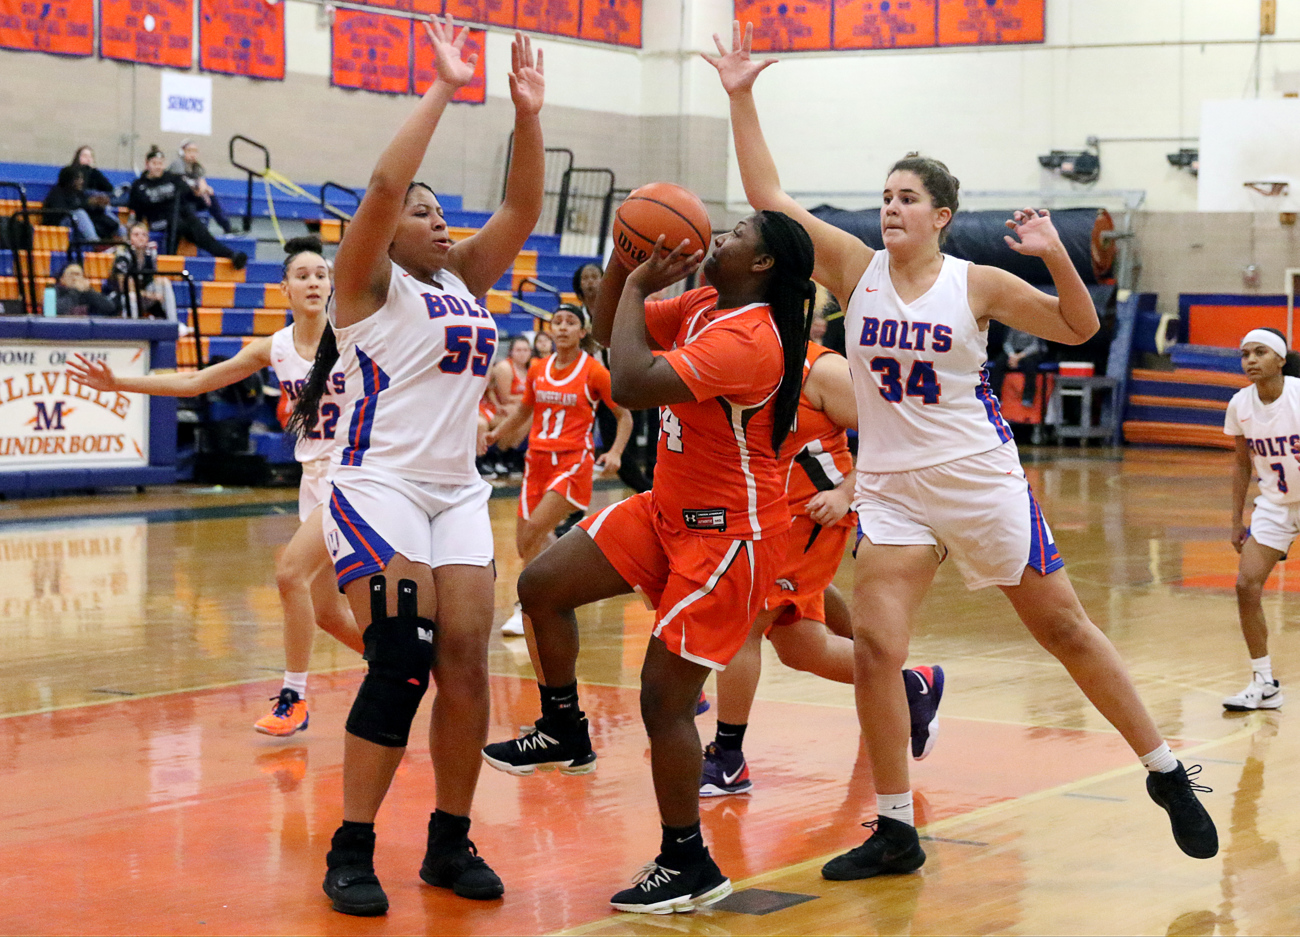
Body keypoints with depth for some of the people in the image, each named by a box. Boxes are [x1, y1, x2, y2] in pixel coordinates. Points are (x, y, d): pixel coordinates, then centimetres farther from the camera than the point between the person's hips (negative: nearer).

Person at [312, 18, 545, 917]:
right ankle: (351, 852, -7)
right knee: (403, 658, -15)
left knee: (467, 659, -2)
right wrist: (442, 90, -17)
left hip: (459, 494, 6)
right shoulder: (369, 282, -2)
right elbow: (381, 188, -18)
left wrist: (527, 113, -1)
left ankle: (451, 841, 10)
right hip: (380, 489, -6)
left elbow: (523, 208, 10)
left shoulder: (463, 278, 16)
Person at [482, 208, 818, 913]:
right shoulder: (701, 308, 4)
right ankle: (564, 734, 27)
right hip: (668, 511, 10)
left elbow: (631, 384, -35)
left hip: (729, 537, -10)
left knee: (664, 694, -8)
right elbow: (609, 330, 16)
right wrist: (626, 265, -2)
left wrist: (639, 285, -22)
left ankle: (688, 867, 6)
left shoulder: (746, 339, -26)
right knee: (542, 585, 8)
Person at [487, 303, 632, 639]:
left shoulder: (594, 371, -5)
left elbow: (624, 416, 2)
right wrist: (496, 433, 11)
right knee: (525, 545, 3)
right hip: (538, 460, 5)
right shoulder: (538, 370, 8)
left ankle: (526, 607, -11)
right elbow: (524, 410, 25)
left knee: (535, 529, -22)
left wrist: (615, 453, -12)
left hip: (573, 462, -5)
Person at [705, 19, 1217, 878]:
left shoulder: (977, 285, -5)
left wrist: (1056, 258, -17)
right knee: (874, 648, -10)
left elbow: (1079, 330, 0)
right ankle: (897, 833, 2)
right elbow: (769, 197, -3)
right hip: (891, 485, 2)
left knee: (1063, 628, 6)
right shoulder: (856, 267, -1)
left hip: (980, 477, -2)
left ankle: (1167, 774, 21)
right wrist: (740, 98, -8)